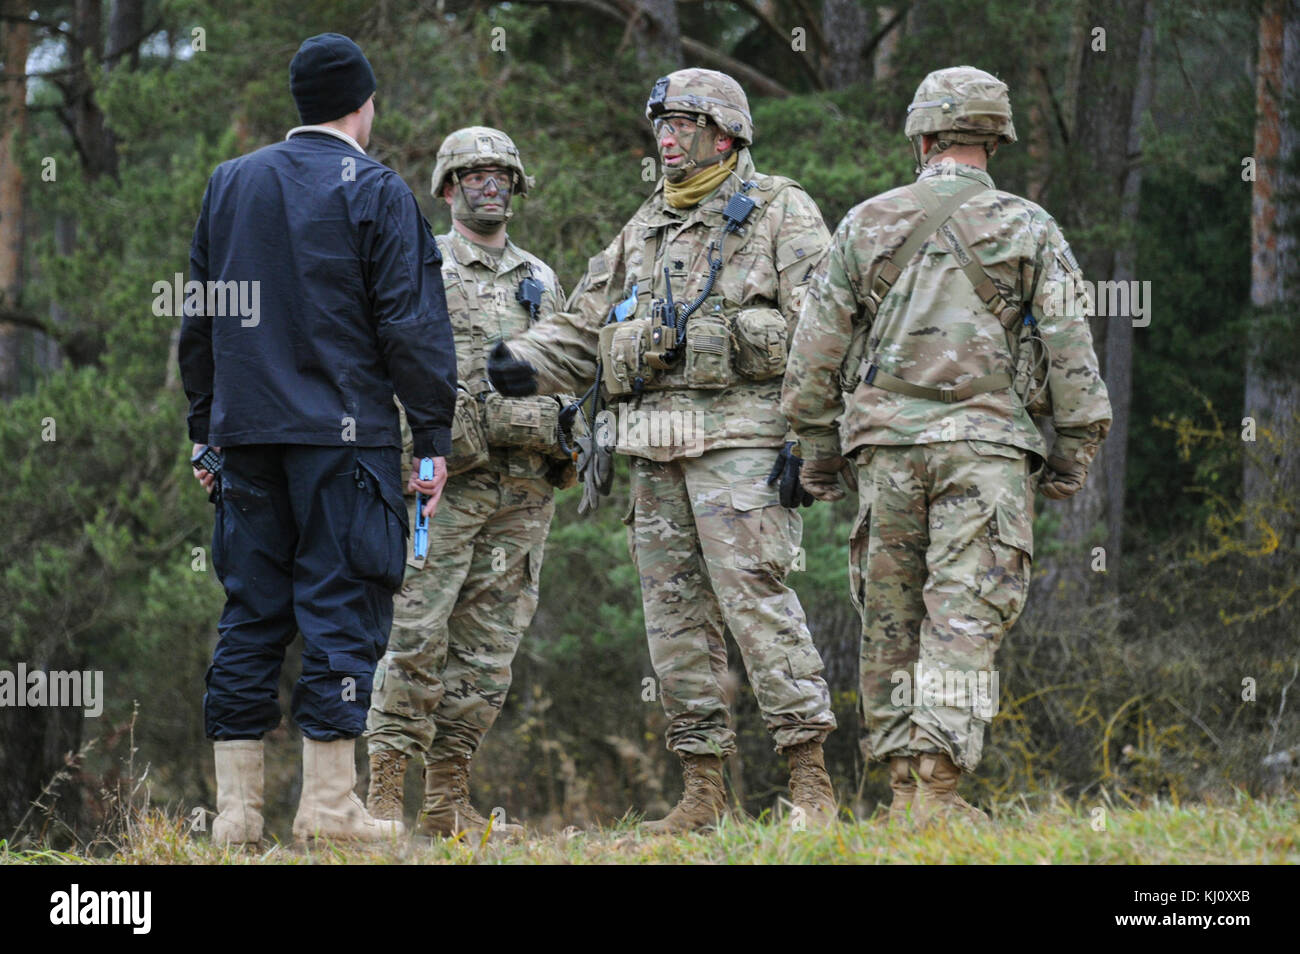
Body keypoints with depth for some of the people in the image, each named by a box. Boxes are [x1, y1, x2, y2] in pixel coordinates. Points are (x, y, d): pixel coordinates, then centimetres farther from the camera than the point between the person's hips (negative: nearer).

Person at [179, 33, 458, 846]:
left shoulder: (230, 184, 12)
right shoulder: (375, 191, -4)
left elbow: (199, 321, 16)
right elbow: (411, 323, -8)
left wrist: (206, 433, 20)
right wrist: (435, 436, -3)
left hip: (247, 433, 5)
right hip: (343, 434, -5)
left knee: (251, 611, 8)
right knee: (342, 605, -3)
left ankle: (236, 807, 5)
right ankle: (330, 803, -6)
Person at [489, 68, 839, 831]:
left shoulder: (780, 215, 1)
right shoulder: (645, 230, 21)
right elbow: (584, 325, 22)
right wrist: (524, 364, 2)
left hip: (740, 437, -7)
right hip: (655, 444, 7)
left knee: (756, 600, -14)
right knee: (676, 614, 5)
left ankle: (810, 777, -11)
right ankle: (703, 787, 9)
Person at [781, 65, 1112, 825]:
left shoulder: (866, 226, 9)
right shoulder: (1027, 230, 4)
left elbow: (817, 349, 9)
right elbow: (1071, 350, 0)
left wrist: (818, 448, 17)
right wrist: (1075, 450, 7)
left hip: (885, 444, 2)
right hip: (984, 441, -2)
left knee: (891, 618, 9)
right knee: (964, 619, -6)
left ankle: (904, 782, 10)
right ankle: (938, 786, -16)